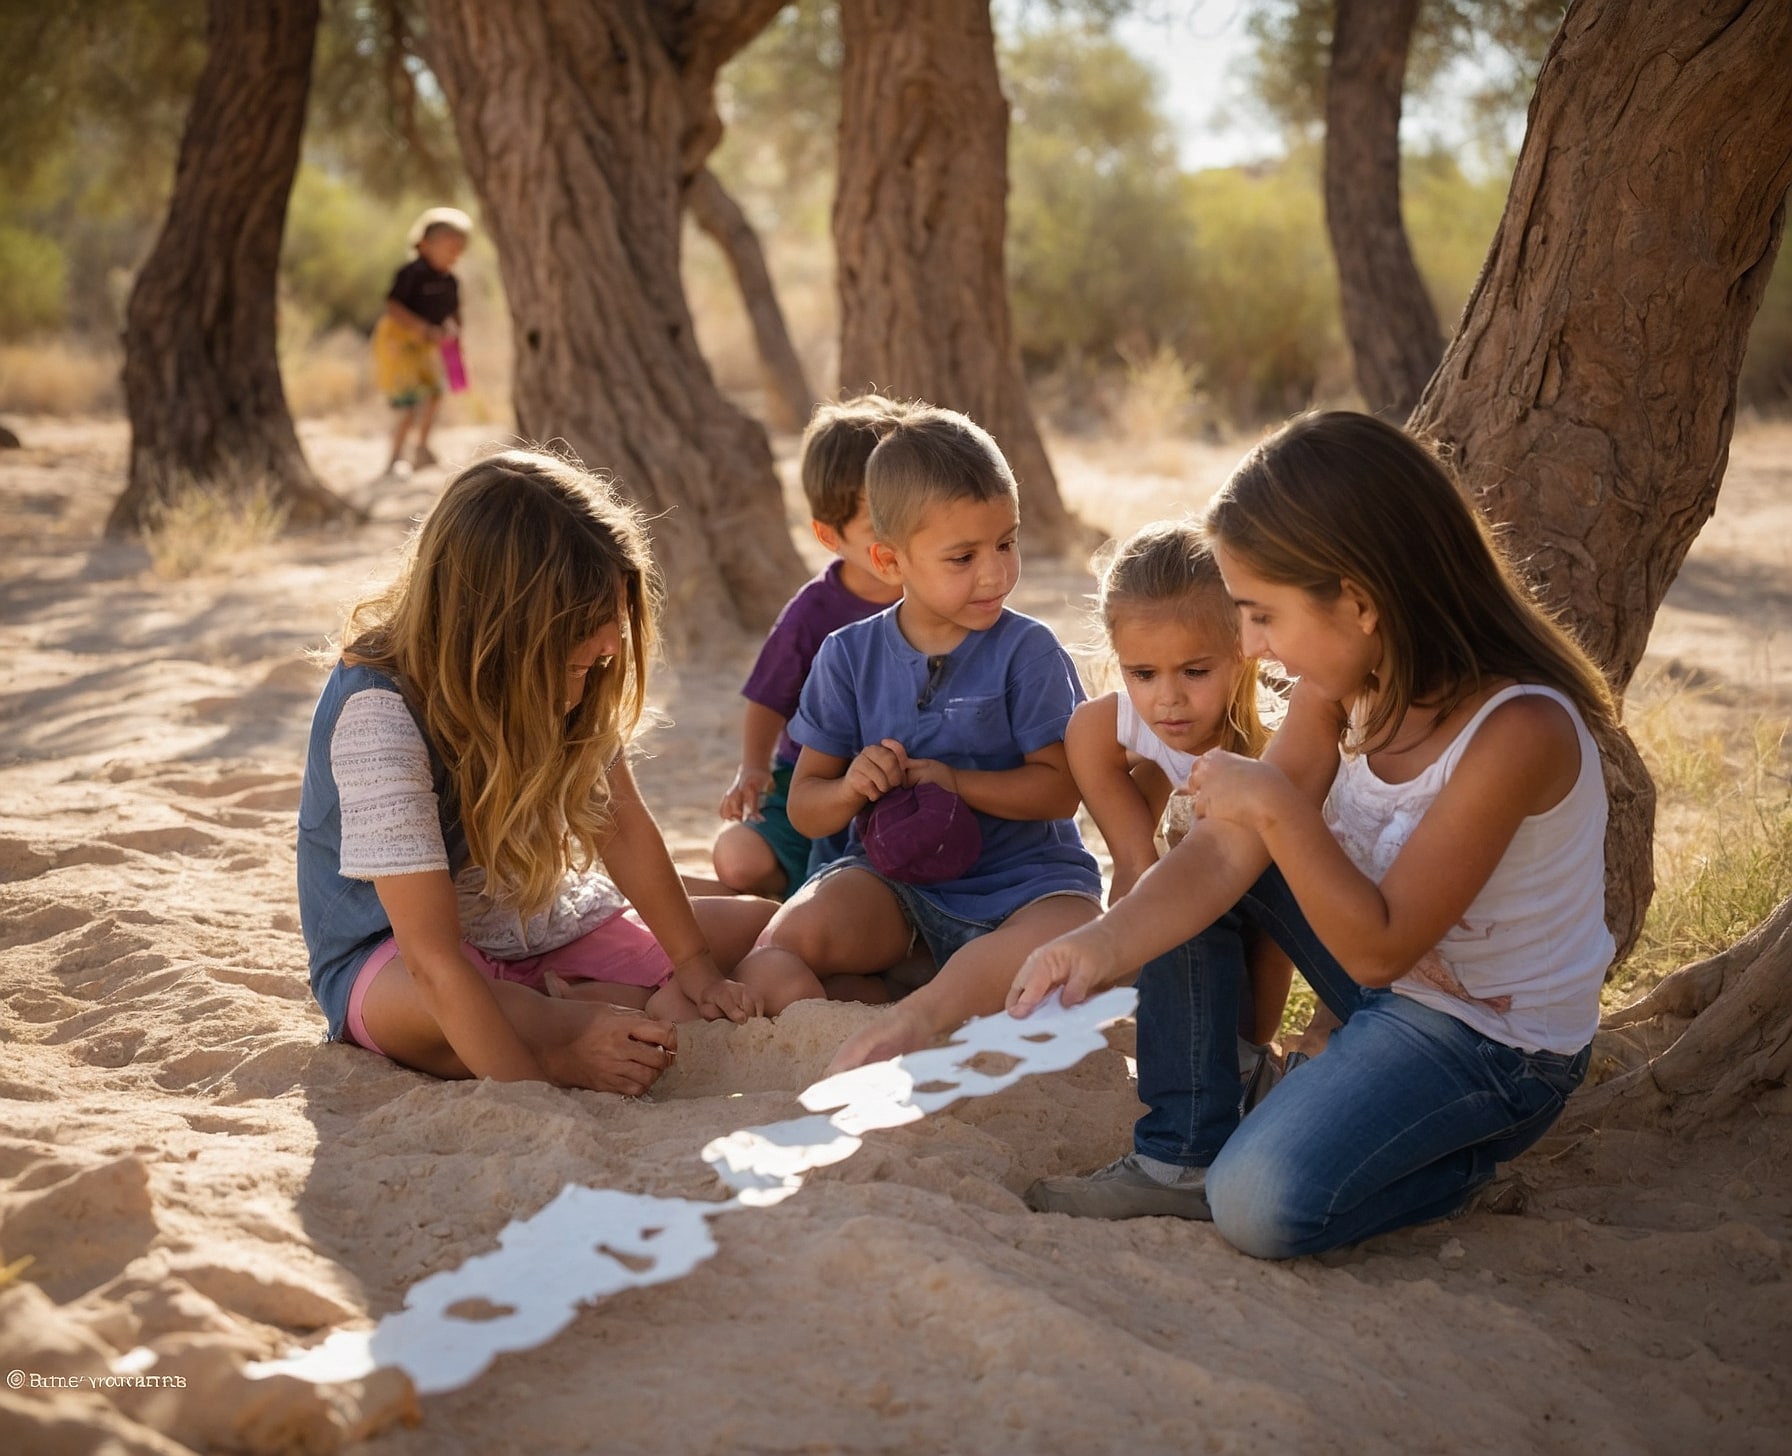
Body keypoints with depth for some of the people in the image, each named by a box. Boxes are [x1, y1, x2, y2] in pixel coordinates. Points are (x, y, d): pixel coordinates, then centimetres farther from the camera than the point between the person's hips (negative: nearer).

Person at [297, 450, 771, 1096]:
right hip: (390, 955, -6)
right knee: (434, 1019, -43)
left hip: (545, 922, 7)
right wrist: (535, 1084, -38)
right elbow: (433, 956, -35)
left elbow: (623, 825, -5)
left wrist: (699, 971, -9)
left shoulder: (554, 678, -13)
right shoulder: (380, 711, -32)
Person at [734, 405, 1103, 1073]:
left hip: (1022, 877, -2)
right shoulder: (849, 656, 2)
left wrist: (954, 782, -20)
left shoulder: (1027, 652, -5)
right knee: (776, 950, -24)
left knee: (1072, 935, -37)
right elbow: (804, 805, 4)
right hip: (895, 879, 2)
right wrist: (850, 788, -18)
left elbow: (1061, 789, -10)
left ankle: (917, 1011, -39)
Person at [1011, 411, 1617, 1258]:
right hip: (1386, 954, 8)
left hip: (1494, 1040, -8)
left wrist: (1279, 808, -37)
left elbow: (1379, 948, -28)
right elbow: (1229, 854, -12)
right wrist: (1106, 943, -28)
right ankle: (1181, 1158, 5)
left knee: (1263, 1206, -24)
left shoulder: (1517, 731, -32)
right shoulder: (1345, 682, -8)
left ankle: (1464, 1160, 6)